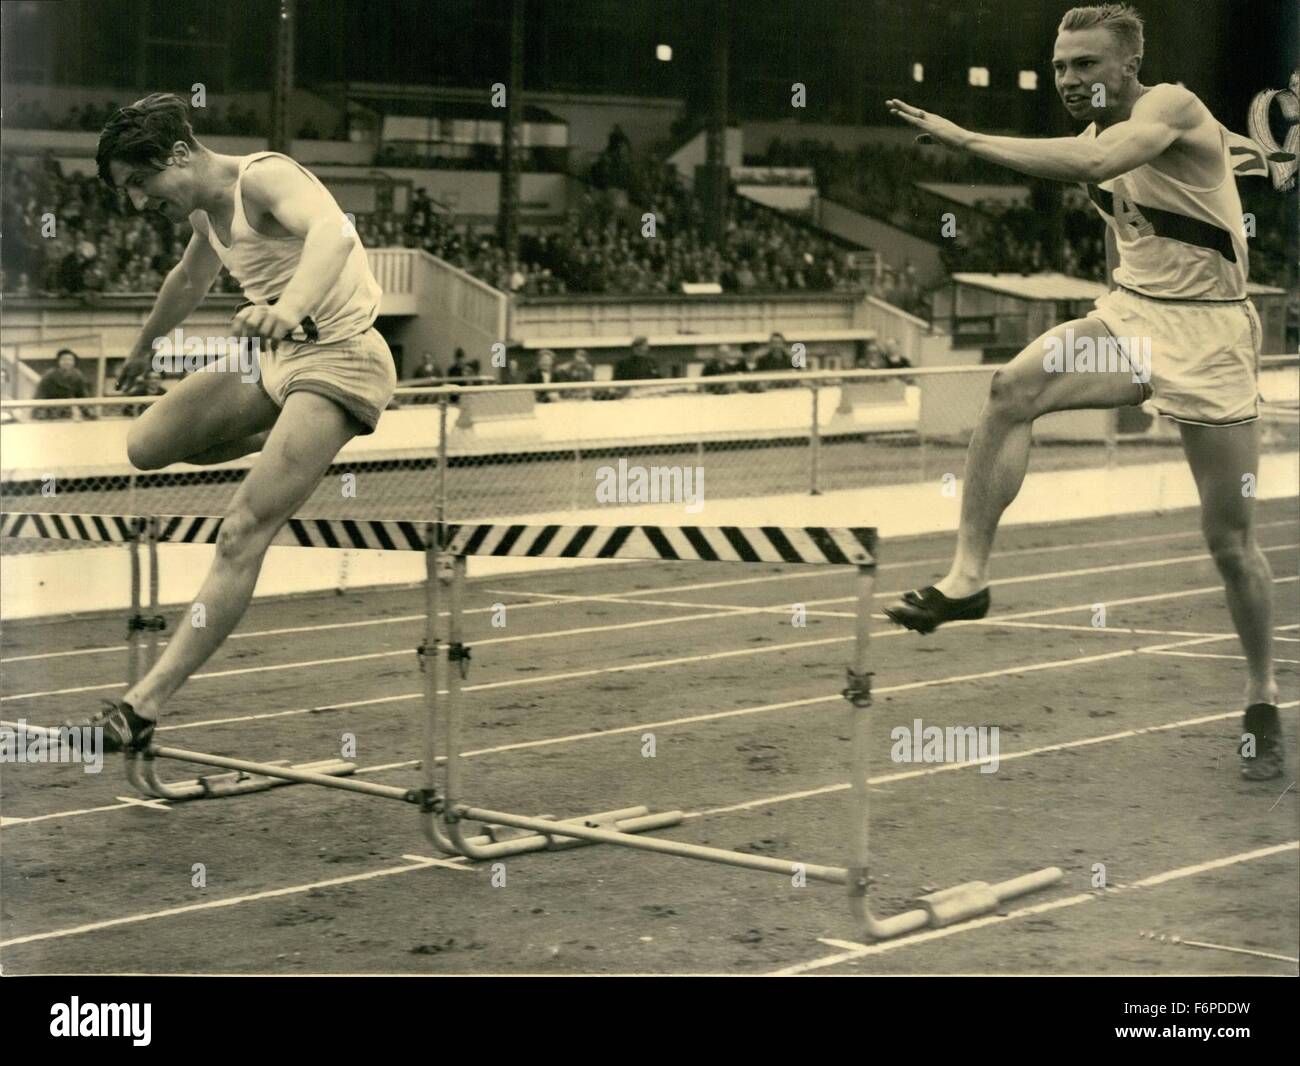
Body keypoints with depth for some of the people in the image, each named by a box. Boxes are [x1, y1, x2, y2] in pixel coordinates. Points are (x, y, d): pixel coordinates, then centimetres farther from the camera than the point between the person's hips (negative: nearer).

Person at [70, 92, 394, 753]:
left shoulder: (263, 177, -18)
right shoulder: (210, 210, 10)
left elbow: (334, 232, -40)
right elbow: (190, 281, 32)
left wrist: (289, 309, -58)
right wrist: (143, 350, 47)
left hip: (337, 359, -9)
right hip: (274, 357, 10)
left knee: (242, 534, -19)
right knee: (147, 447, 6)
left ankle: (141, 708, -24)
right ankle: (293, 448, 24)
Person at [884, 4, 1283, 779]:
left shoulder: (1171, 107, -18)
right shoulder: (1098, 133, 7)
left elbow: (1096, 163, -38)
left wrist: (964, 138, -39)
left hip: (1206, 333, -6)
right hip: (1129, 315, 6)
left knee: (1232, 542, -1)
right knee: (1013, 389, -22)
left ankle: (1264, 707, 16)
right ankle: (968, 578, -18)